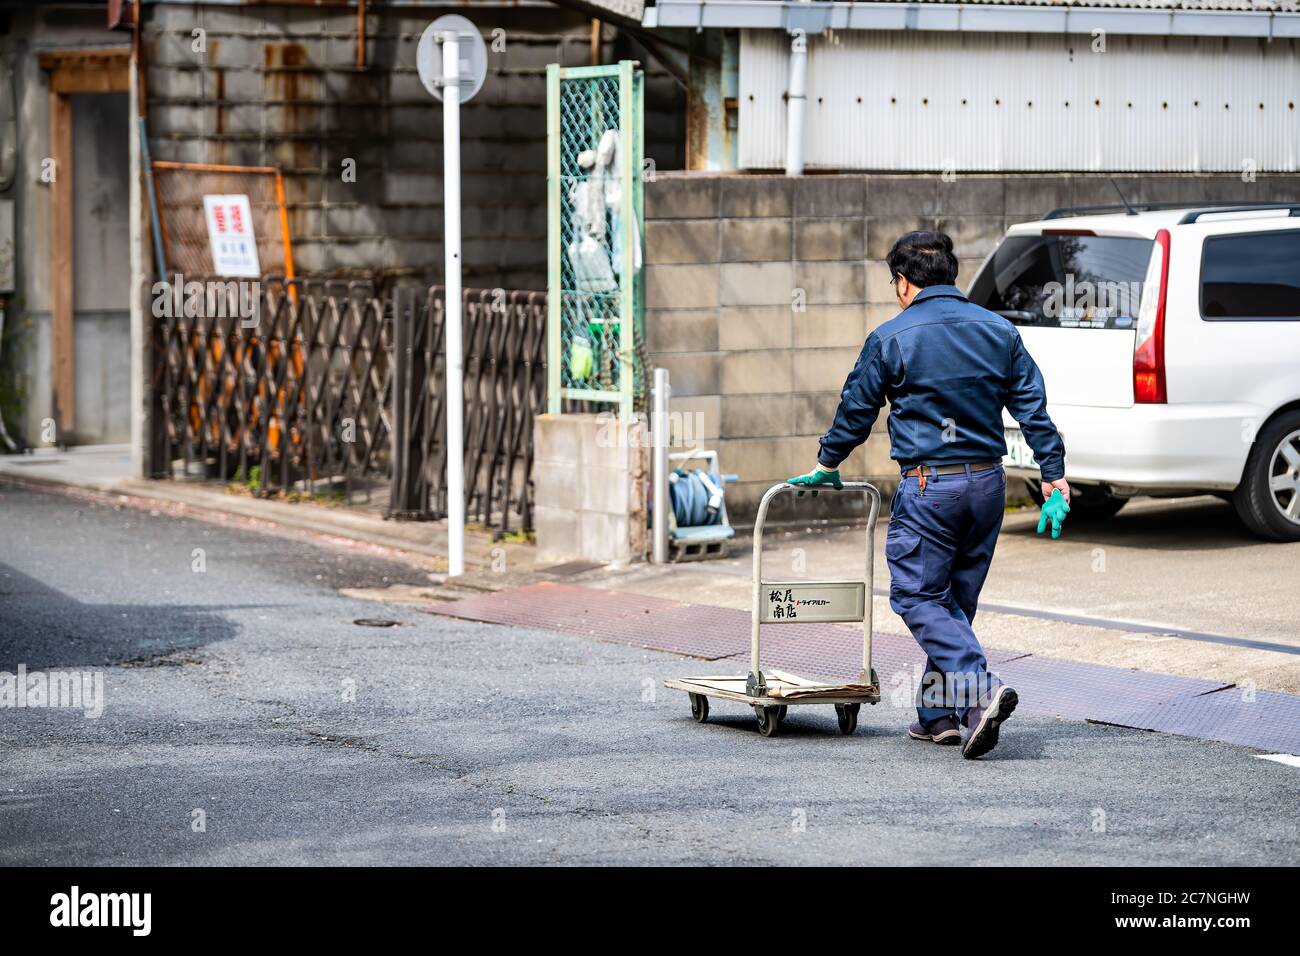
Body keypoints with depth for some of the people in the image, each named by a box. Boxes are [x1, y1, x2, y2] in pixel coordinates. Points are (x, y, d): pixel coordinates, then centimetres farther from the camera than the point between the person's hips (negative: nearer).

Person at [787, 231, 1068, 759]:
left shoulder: (892, 338, -6)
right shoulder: (998, 330, 8)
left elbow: (856, 408, 4)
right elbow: (1032, 406, 7)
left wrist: (827, 465, 18)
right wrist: (1053, 472, 11)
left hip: (929, 486, -6)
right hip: (988, 482, 6)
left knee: (916, 595, -2)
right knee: (956, 599, 15)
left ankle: (979, 689, -21)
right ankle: (938, 713, 19)